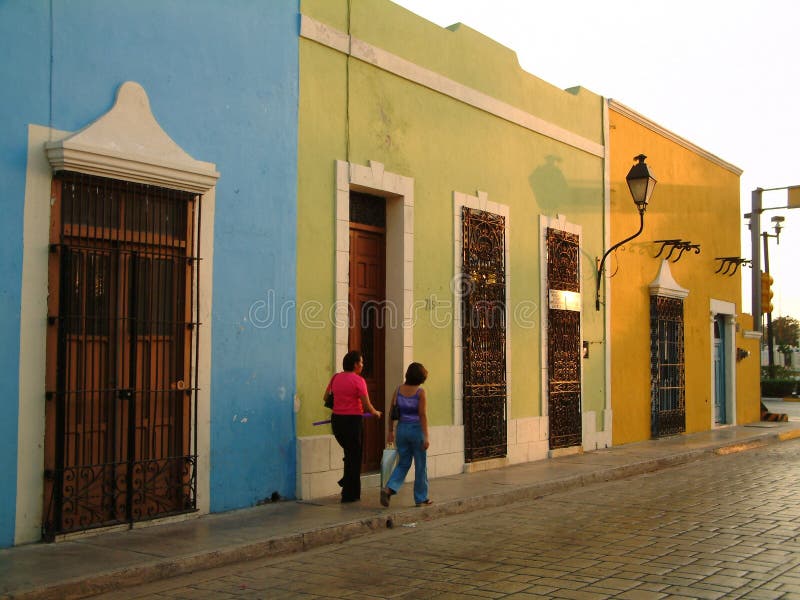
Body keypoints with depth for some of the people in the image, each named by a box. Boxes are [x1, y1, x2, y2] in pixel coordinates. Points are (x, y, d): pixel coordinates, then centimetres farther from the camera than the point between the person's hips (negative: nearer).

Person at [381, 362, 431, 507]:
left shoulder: (399, 390, 2)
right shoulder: (420, 392, -12)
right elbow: (423, 415, -15)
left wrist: (391, 431, 12)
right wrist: (426, 437, -13)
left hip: (402, 429, 5)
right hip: (416, 429, -4)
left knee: (403, 463, 15)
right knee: (420, 465, 10)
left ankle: (389, 489, -6)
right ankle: (421, 498, 18)